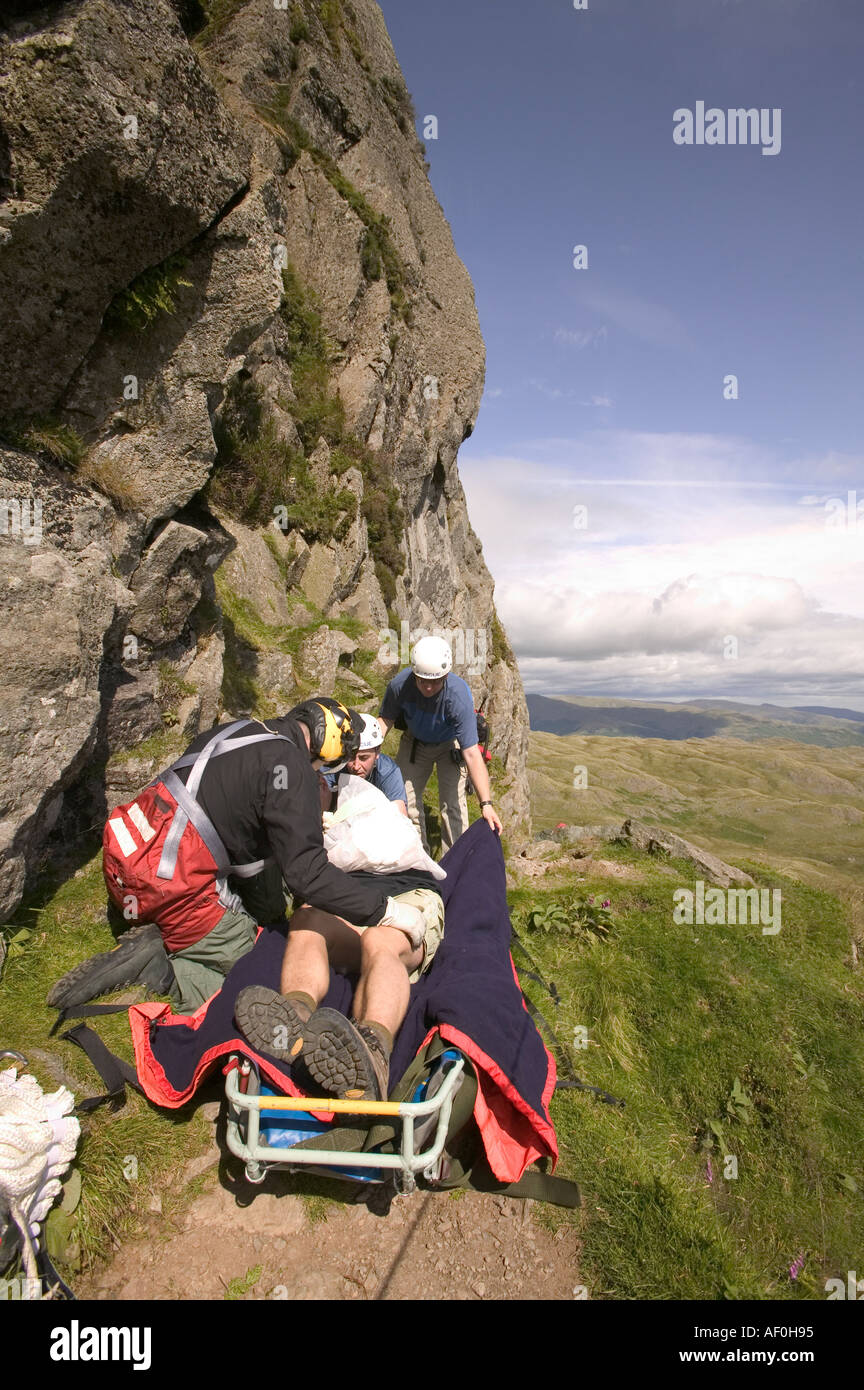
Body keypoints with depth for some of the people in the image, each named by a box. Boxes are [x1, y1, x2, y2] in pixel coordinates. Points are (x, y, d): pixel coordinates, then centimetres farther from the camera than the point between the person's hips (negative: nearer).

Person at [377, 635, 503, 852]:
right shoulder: (399, 685, -30)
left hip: (450, 744, -3)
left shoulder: (459, 697, -38)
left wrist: (486, 804, -44)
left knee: (452, 803, -12)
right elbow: (385, 719, -12)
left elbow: (472, 754, -38)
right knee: (406, 798, 3)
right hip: (414, 741, 3)